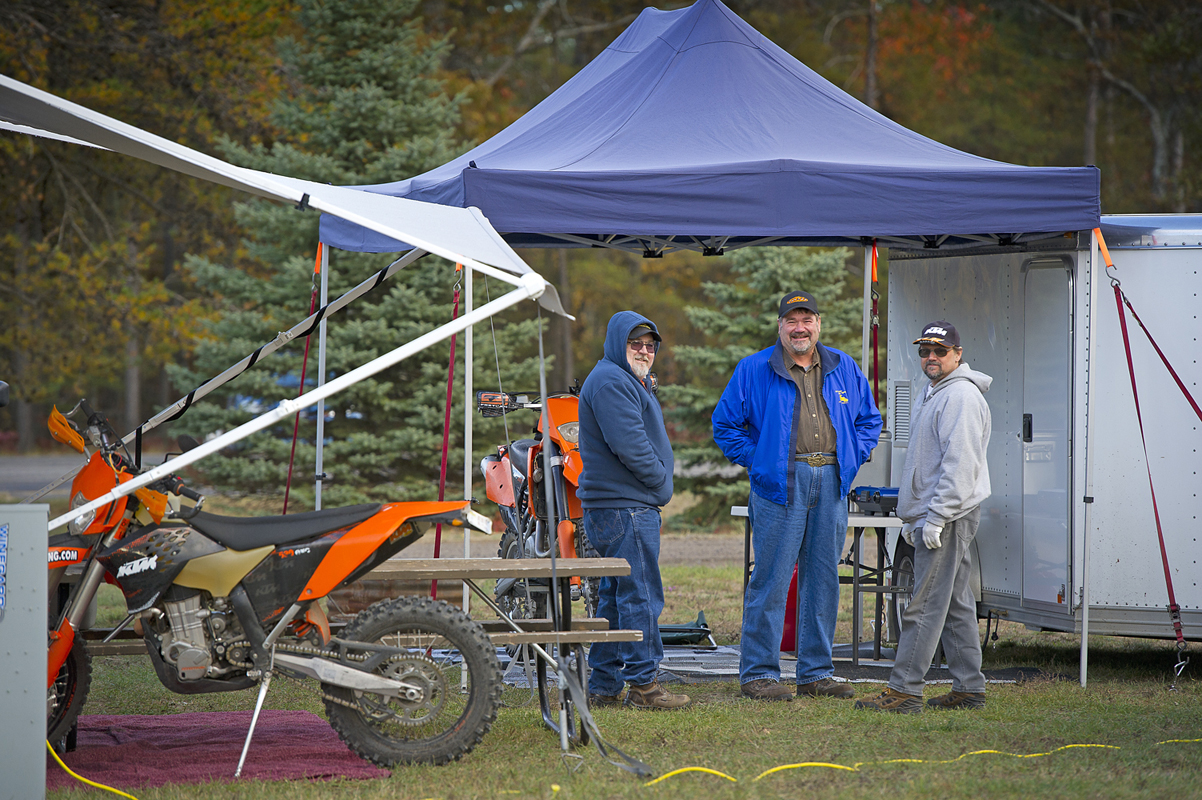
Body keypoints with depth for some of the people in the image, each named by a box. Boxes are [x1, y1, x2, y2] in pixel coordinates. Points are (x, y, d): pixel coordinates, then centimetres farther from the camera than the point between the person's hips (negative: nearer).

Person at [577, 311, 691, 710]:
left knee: (616, 595, 12)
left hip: (634, 504, 11)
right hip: (624, 506, -11)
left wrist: (658, 486, 13)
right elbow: (628, 445, -22)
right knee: (640, 595, -10)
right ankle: (643, 684, -10)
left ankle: (602, 685, 16)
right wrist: (660, 482, -9)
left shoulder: (632, 382, 23)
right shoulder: (610, 382, -13)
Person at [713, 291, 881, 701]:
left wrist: (851, 460, 9)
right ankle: (758, 673, -2)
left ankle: (816, 673, 14)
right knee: (771, 579, -7)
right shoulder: (753, 371, 2)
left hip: (830, 484, 4)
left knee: (823, 579, 7)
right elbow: (726, 424, 5)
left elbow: (869, 419, 22)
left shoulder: (845, 370, 13)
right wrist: (757, 462, -3)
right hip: (780, 484, -4)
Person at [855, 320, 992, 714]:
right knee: (956, 604, 11)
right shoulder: (935, 394, 21)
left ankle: (904, 690, -12)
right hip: (932, 518, 11)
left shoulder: (961, 396, -14)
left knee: (926, 606, -11)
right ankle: (969, 688, 14)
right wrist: (913, 517, 25)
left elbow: (960, 463, -21)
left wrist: (936, 517, -23)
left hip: (948, 518, -11)